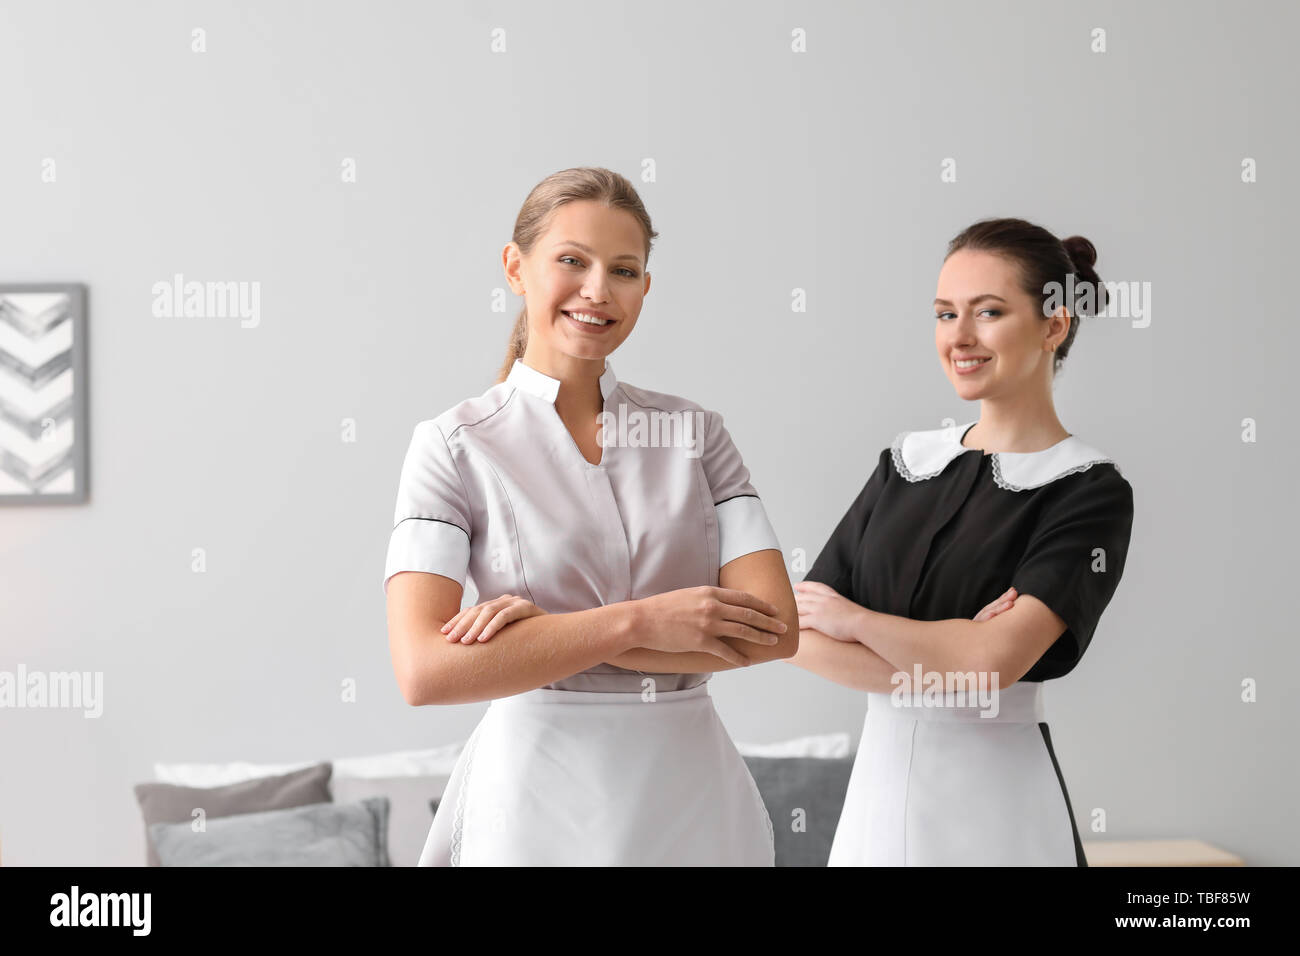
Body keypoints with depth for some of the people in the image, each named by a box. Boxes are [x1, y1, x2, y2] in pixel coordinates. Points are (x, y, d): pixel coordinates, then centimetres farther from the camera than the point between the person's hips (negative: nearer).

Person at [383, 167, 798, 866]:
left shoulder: (694, 432, 2)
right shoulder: (454, 447, -5)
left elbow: (775, 627, -8)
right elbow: (425, 670, -16)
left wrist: (548, 631, -15)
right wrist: (639, 621, -17)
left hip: (691, 788, 3)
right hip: (538, 800, -2)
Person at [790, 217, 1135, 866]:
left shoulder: (1090, 493, -8)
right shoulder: (905, 463, 6)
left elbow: (994, 660, -21)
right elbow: (798, 634, -2)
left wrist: (854, 619, -7)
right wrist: (935, 665, -16)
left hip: (992, 795, -4)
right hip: (878, 786, 4)